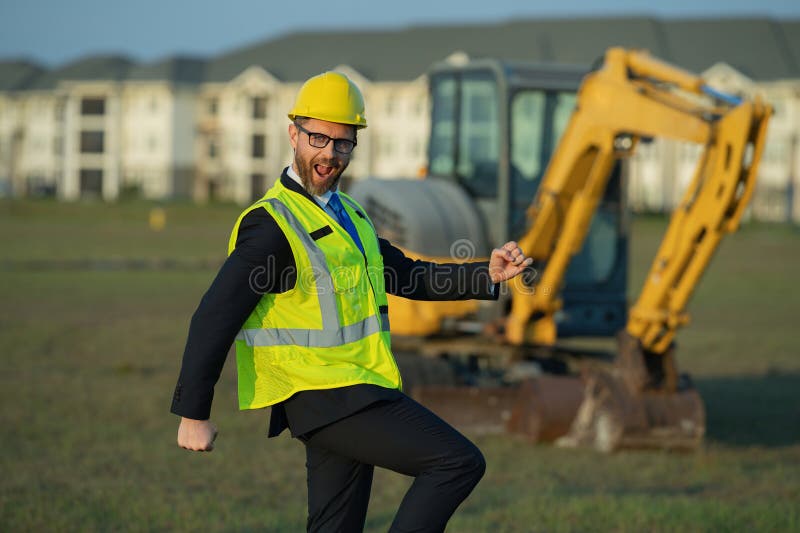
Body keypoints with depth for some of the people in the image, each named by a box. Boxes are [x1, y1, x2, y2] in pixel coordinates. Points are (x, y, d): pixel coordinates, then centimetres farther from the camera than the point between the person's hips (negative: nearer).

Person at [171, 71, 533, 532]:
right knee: (460, 462, -14)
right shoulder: (273, 225, -14)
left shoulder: (346, 215, 16)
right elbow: (215, 318, -15)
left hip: (353, 398, 9)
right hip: (327, 400, -9)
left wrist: (488, 274, 3)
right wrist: (194, 415, -16)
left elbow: (410, 277, 18)